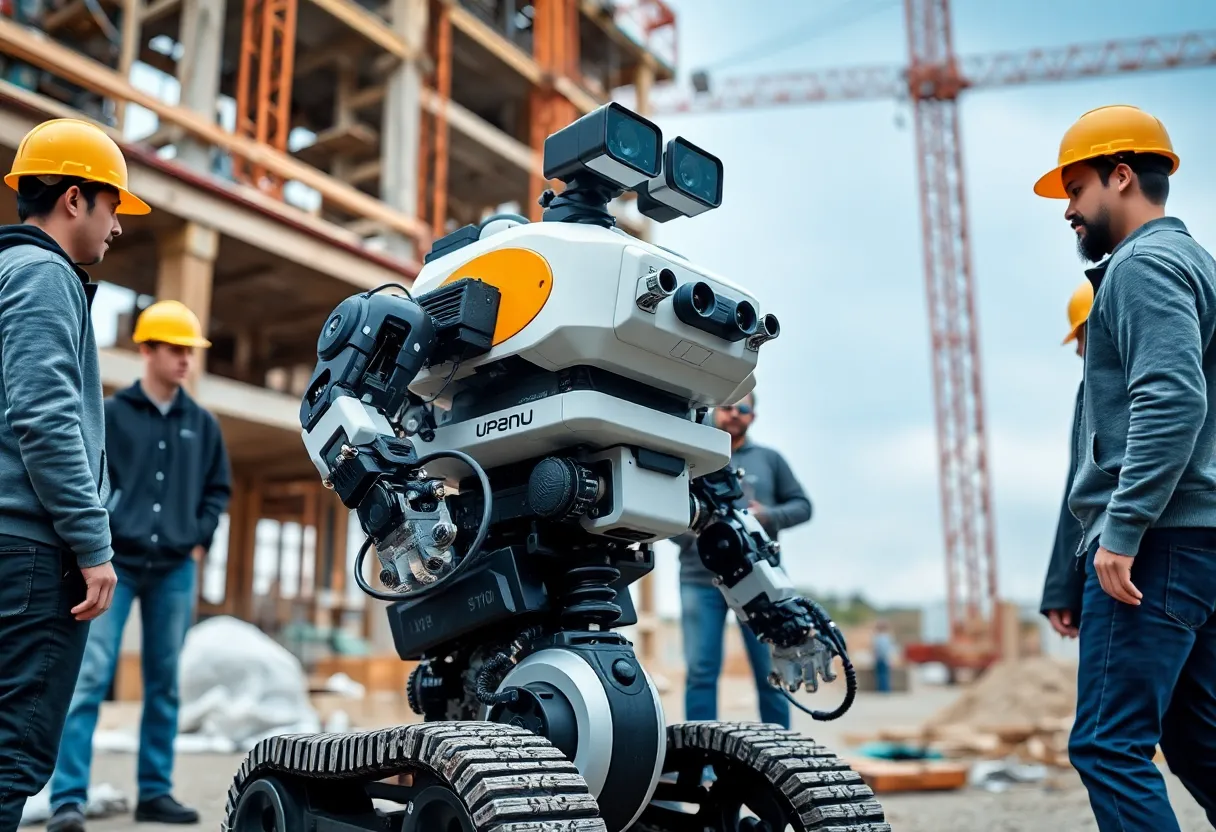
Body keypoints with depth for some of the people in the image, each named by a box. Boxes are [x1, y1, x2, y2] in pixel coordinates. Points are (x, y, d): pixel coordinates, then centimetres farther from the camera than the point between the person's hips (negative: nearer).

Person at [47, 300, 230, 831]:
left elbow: (217, 490, 16)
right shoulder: (110, 414, 2)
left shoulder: (202, 424, 10)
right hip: (115, 565, -3)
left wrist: (200, 539, 5)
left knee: (164, 685, 7)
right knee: (90, 679, -9)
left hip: (175, 572, 3)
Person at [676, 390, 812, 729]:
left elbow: (802, 505, 15)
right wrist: (687, 533, -9)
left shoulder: (769, 459, 15)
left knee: (770, 672, 3)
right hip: (701, 578, -1)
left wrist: (769, 516, -5)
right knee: (701, 672, -4)